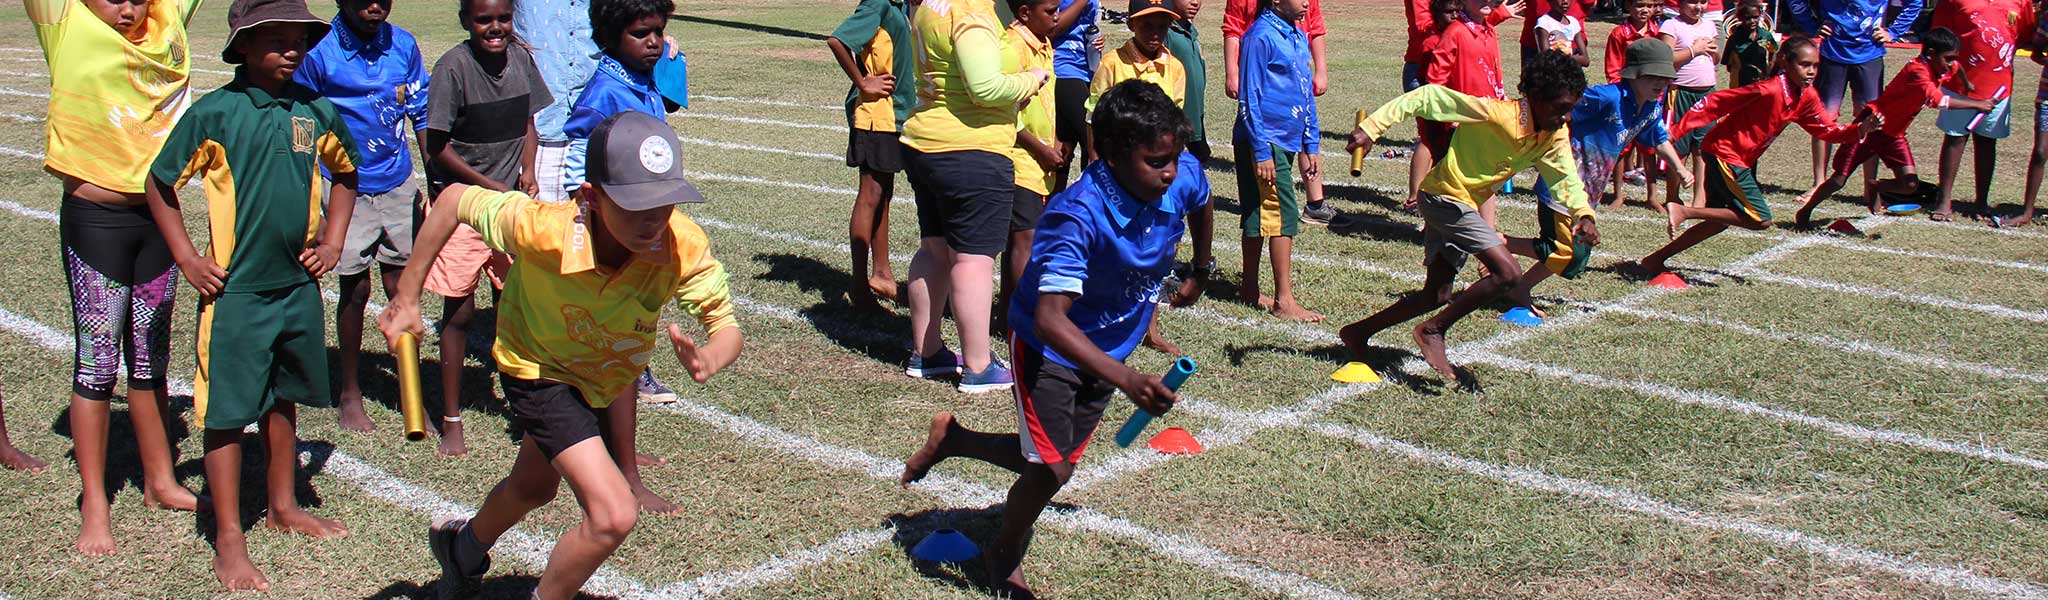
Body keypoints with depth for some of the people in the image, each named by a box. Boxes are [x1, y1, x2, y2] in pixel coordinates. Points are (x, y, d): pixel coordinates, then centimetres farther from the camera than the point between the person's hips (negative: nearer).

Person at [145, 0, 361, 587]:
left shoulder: (317, 111, 1)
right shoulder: (216, 113, -11)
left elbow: (345, 173, 20)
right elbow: (160, 184, -2)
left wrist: (333, 240, 11)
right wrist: (187, 259, -6)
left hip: (298, 287, 5)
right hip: (236, 292, -5)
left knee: (284, 399, 19)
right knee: (229, 412, 1)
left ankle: (283, 506, 35)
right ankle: (228, 542, 8)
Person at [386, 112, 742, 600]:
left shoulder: (685, 246, -35)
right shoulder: (542, 230, -39)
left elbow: (726, 327, -26)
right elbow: (455, 200, -22)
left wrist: (708, 357, -51)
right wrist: (406, 300, -16)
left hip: (615, 374, 5)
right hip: (540, 371, -4)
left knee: (534, 488, 31)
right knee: (613, 516, -20)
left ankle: (465, 545, 64)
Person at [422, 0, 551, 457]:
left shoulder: (522, 58, 1)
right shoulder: (453, 67, -14)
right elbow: (438, 147, -11)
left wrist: (527, 171, -3)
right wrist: (489, 186, -14)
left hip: (510, 201, 5)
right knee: (459, 312, 0)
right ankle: (451, 421, 11)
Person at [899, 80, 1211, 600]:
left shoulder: (1184, 177, -18)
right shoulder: (1077, 216, -37)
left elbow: (1200, 205, 10)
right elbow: (1049, 319, -44)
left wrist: (1198, 275, 25)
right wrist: (1126, 380, -54)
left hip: (1109, 349, 6)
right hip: (1048, 345, -6)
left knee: (1056, 462, 12)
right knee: (1051, 469, -9)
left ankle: (951, 439, 38)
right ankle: (1005, 558, 22)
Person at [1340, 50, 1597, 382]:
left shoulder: (1555, 136, -3)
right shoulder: (1496, 112, -24)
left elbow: (1566, 178, 2)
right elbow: (1431, 97, -23)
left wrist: (1583, 215, -19)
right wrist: (1373, 126, -28)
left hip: (1464, 206, 9)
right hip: (1446, 196, -9)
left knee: (1437, 296, 14)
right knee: (1508, 271, -20)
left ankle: (1358, 333, 26)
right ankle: (1433, 330, -8)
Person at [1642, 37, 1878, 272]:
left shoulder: (1807, 97, 2)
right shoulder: (1768, 90, -24)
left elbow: (1829, 130, 7)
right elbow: (1714, 103, -23)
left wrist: (1861, 129, -12)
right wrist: (1676, 131, -26)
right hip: (1723, 153, -10)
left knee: (1719, 221, 18)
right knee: (1760, 220, -12)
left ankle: (1656, 259, 24)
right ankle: (1683, 211, -10)